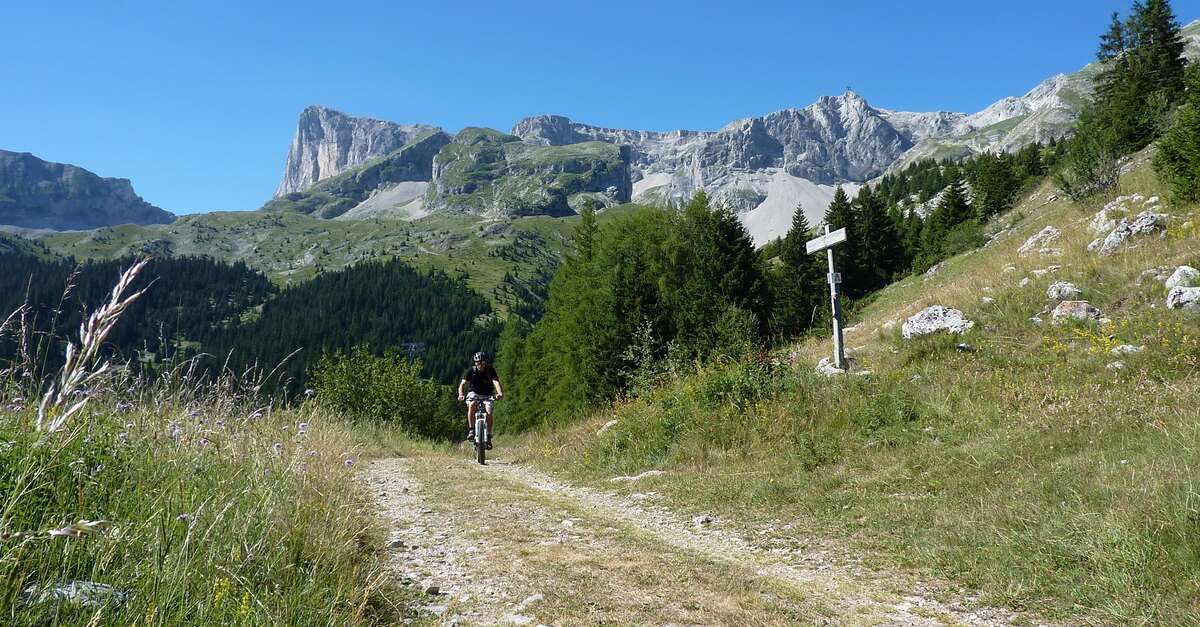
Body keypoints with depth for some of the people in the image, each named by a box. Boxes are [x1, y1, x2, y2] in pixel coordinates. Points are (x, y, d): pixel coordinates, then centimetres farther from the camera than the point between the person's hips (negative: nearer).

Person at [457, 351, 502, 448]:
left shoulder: (490, 370, -18)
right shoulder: (471, 370, -16)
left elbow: (496, 382, -32)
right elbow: (463, 384, -24)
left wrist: (499, 393, -52)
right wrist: (461, 394, -45)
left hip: (487, 395, 0)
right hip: (474, 393, 0)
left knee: (489, 413, -21)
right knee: (471, 405, -33)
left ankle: (488, 436, -4)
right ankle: (471, 430, -23)